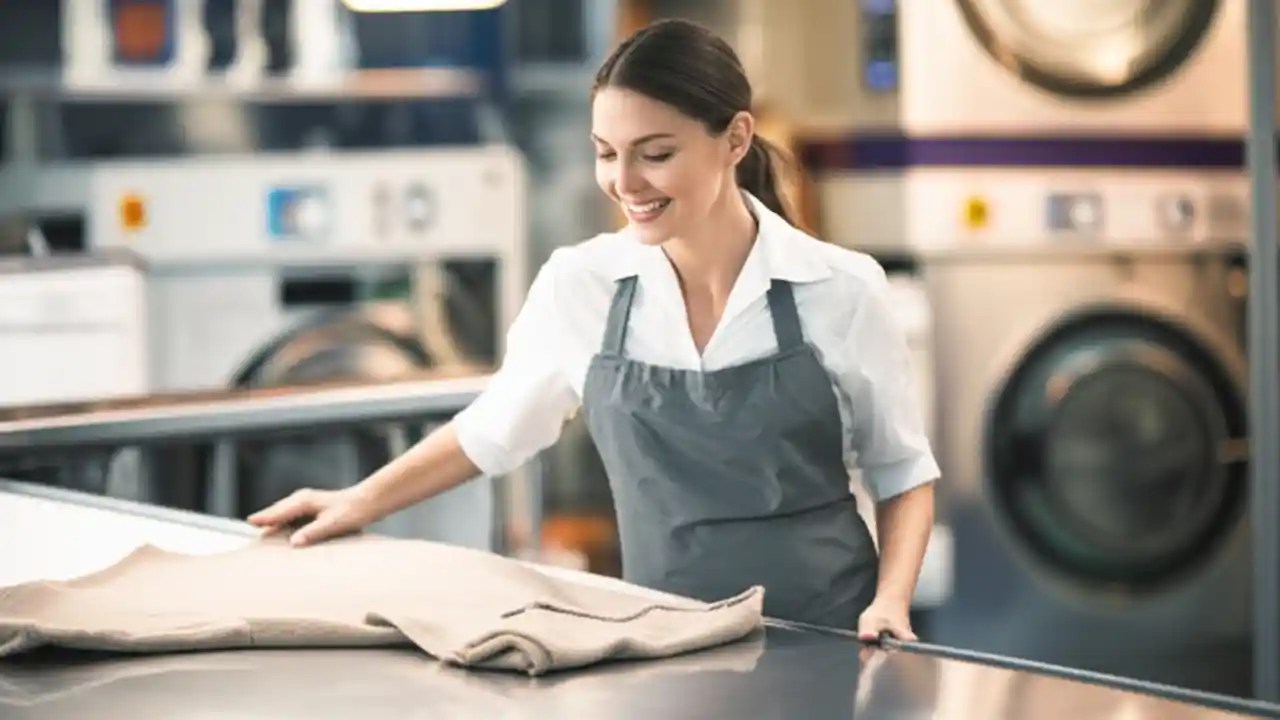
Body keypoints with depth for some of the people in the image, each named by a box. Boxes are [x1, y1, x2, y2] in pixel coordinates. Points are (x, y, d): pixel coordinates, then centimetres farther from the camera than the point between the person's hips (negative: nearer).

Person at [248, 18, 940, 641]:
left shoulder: (840, 289, -7)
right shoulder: (580, 284, -3)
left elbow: (901, 470, 5)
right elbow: (496, 428, 14)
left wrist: (891, 601, -9)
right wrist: (362, 502, 12)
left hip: (829, 635, -1)